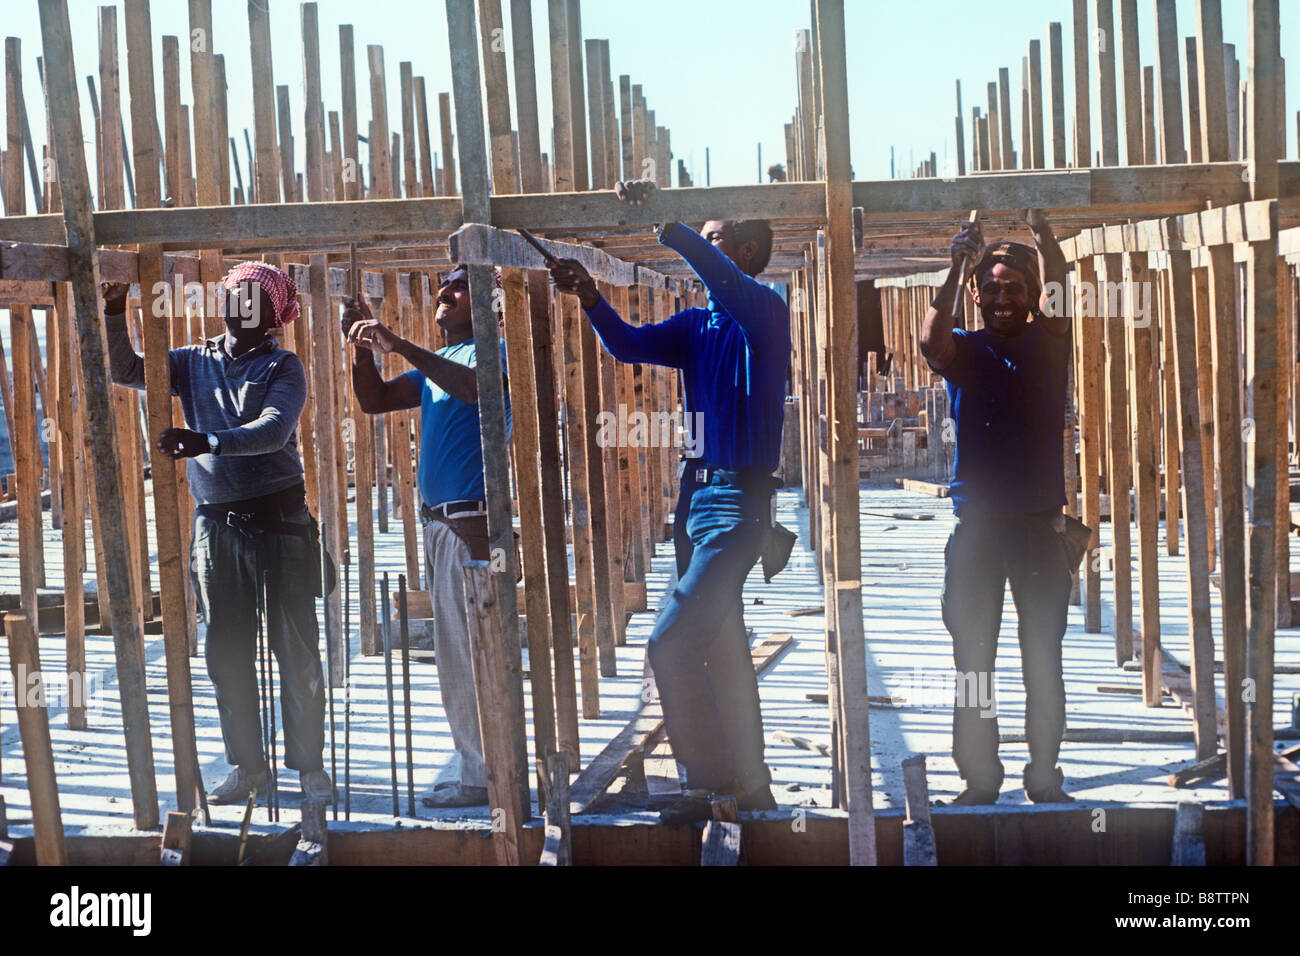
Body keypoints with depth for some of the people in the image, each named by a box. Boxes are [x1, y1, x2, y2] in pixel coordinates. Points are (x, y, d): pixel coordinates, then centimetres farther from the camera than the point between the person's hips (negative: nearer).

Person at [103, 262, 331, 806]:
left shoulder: (283, 367, -2)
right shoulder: (194, 364, 11)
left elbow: (274, 429, -18)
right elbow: (125, 370, 7)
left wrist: (207, 442, -32)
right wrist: (115, 315, -7)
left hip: (280, 519, -4)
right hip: (216, 523, 4)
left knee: (296, 649, -2)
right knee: (226, 653, 6)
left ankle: (309, 766, 8)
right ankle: (247, 766, 17)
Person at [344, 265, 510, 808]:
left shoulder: (493, 350, -4)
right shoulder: (437, 362, 21)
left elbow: (473, 387, -26)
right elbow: (374, 401, 15)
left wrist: (398, 345, -28)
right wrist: (364, 344, 0)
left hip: (471, 518, -9)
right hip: (437, 519, 9)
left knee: (471, 651, -8)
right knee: (454, 651, 13)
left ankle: (481, 776, -3)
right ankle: (470, 760, 21)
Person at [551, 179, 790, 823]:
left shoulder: (765, 311, -8)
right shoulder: (698, 324, 15)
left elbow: (729, 283, -29)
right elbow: (630, 345, 6)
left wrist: (666, 226, -36)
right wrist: (589, 297, -10)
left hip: (738, 498, -9)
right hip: (695, 494, 9)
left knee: (672, 642, -15)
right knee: (721, 646, 13)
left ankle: (707, 781, -3)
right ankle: (750, 784, 24)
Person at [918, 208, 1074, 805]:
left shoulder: (1047, 345, 6)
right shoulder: (965, 350, 5)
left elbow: (1058, 297, -14)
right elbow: (930, 342, -18)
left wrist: (1041, 229, -28)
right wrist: (958, 265, -26)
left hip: (1040, 526, 0)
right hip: (976, 526, 0)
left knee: (1044, 662, 5)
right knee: (972, 660, 2)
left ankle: (1045, 778, 14)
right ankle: (979, 781, 10)